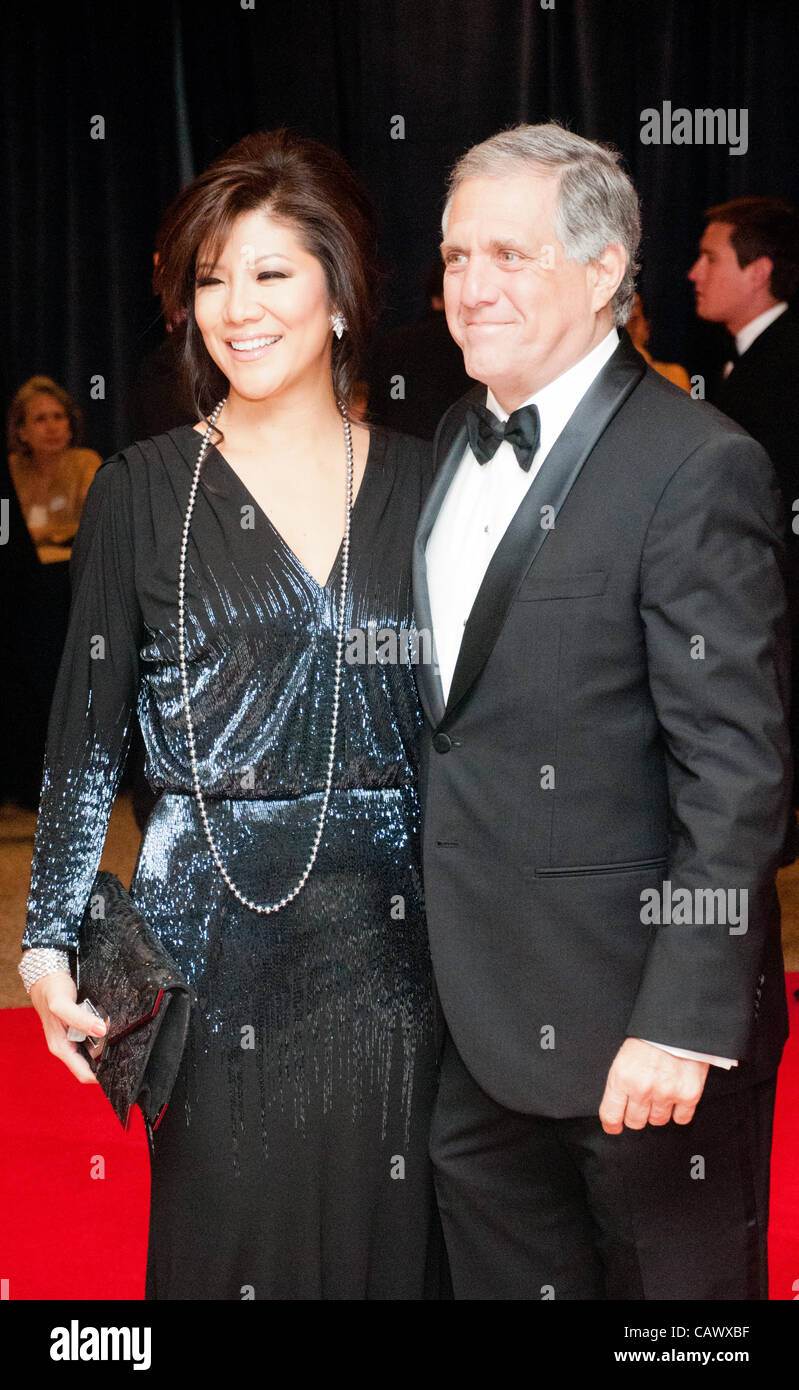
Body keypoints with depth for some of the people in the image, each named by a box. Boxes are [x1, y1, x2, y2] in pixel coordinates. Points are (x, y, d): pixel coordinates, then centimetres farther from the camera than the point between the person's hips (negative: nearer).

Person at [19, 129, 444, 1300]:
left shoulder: (420, 484, 4)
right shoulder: (145, 490, -1)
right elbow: (86, 731, 1)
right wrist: (51, 938, -5)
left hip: (390, 931, 2)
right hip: (208, 933, -1)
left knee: (387, 1240, 11)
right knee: (226, 1239, 8)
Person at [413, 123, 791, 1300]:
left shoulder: (696, 469, -16)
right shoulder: (458, 441, 9)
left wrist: (687, 1018, -21)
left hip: (632, 1015, -7)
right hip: (475, 1009, 7)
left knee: (674, 1271, 10)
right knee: (498, 1269, 19)